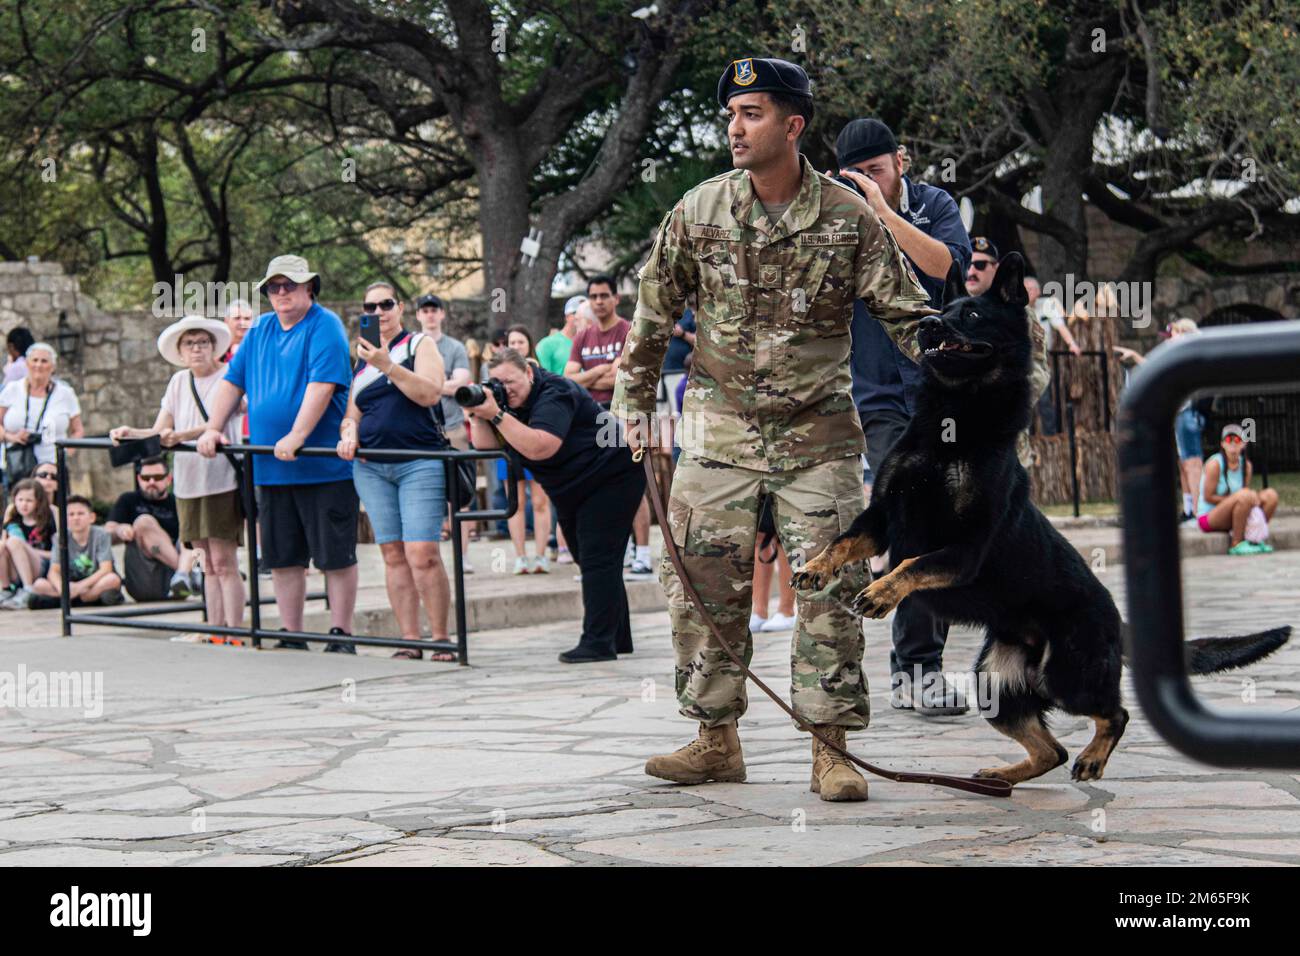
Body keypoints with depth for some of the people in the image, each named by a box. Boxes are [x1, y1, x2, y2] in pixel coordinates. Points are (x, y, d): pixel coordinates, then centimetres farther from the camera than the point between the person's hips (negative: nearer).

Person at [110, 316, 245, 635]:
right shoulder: (179, 382, 14)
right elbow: (159, 432, 11)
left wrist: (181, 435, -32)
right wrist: (131, 433, -8)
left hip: (222, 480, -6)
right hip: (188, 483, 6)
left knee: (224, 562, -10)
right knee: (209, 565, 8)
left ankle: (234, 634, -9)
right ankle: (216, 634, 10)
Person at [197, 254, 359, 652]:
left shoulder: (325, 327, -6)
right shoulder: (260, 331, 16)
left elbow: (322, 385, -18)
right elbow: (232, 382, 18)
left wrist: (296, 436, -27)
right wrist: (213, 429, 5)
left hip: (325, 466, -7)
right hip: (271, 469, 7)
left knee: (335, 555, -2)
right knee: (283, 557, 8)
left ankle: (341, 637, 4)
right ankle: (292, 638, 16)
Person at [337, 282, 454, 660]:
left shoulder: (420, 344, 5)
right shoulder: (361, 359, 19)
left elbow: (430, 394, -11)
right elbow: (352, 415, 21)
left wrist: (387, 365, -18)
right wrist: (349, 435, -1)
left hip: (419, 463, -5)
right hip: (371, 466, 5)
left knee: (422, 554, -14)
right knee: (393, 554, 1)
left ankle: (441, 638, -7)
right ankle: (410, 641, 3)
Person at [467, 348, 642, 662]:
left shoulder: (554, 394, -25)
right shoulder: (507, 400, 1)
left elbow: (539, 447, -38)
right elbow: (486, 447, -5)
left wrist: (496, 415, -39)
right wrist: (479, 415, -22)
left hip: (612, 477, -10)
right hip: (573, 489, 10)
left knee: (598, 560, -15)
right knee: (589, 561, 13)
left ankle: (599, 643, -18)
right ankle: (617, 639, 22)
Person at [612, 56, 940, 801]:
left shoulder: (848, 218, -6)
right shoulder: (698, 213, -1)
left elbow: (908, 314, -1)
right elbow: (654, 312, 10)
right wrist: (636, 402, 12)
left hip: (819, 432, -2)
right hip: (721, 429, 2)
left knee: (829, 587, -4)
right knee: (705, 584, 1)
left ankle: (832, 747, 2)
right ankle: (717, 739, 13)